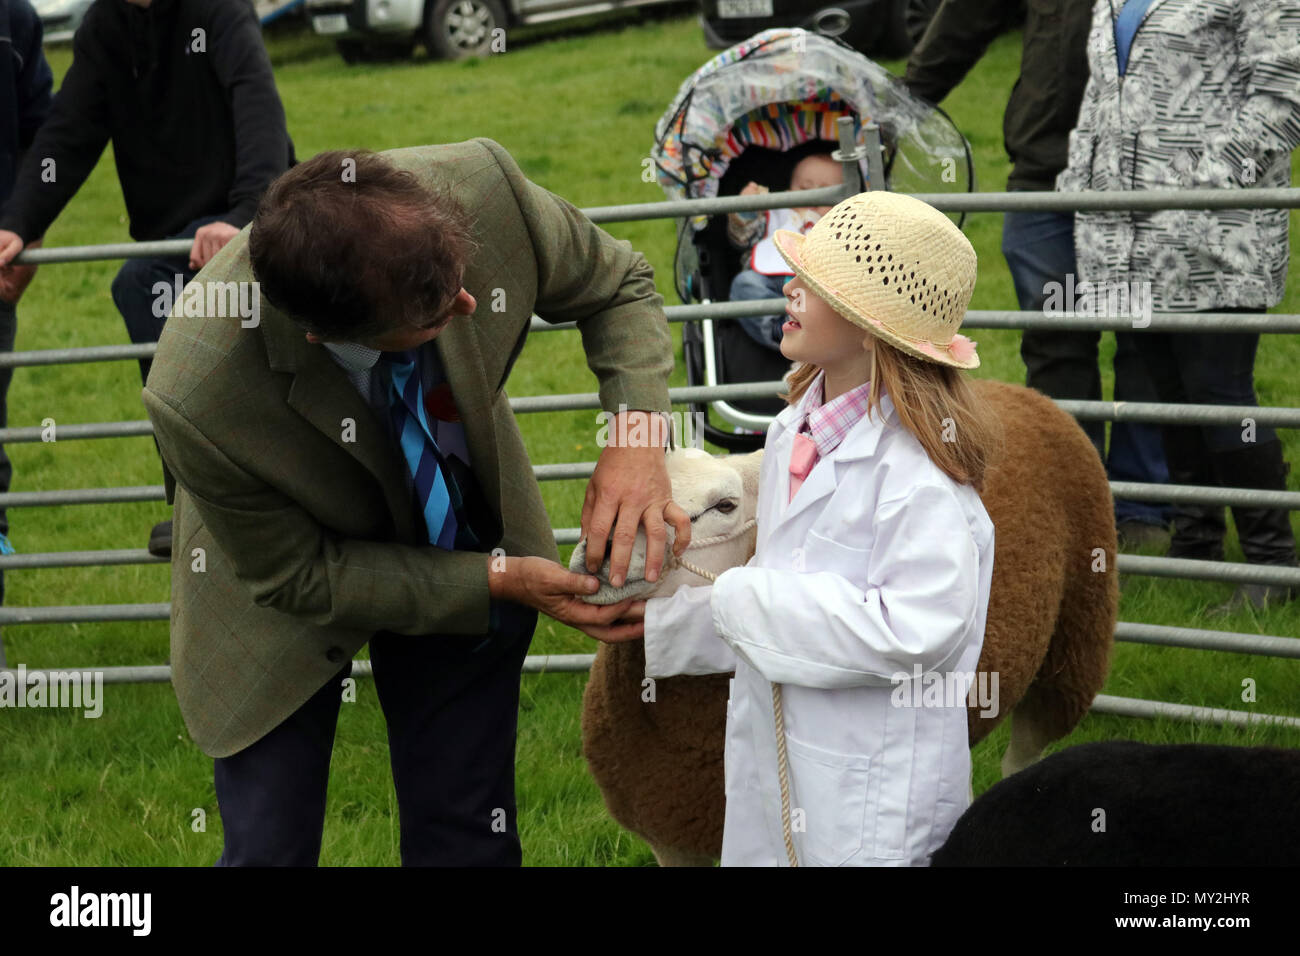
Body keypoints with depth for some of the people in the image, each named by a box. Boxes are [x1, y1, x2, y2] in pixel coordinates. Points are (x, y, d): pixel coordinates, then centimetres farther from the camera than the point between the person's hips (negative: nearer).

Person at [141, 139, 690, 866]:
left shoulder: (480, 187, -34)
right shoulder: (197, 399, -41)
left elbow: (617, 286, -12)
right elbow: (297, 578, -22)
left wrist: (638, 432, -29)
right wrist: (496, 582, -27)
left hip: (468, 537, 3)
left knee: (468, 838, 9)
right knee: (269, 846, 3)